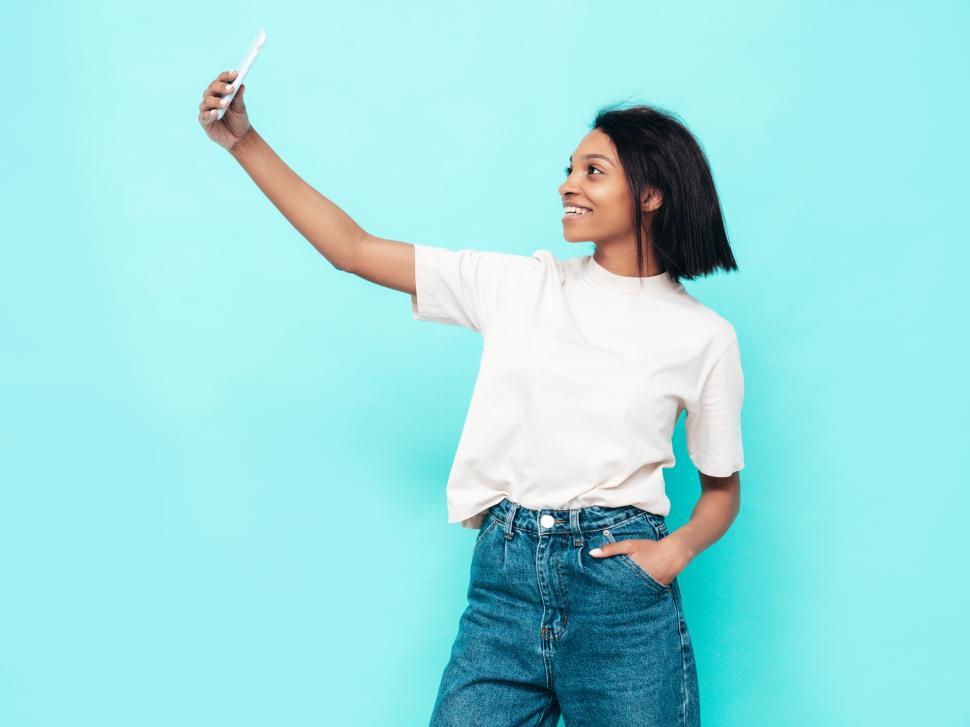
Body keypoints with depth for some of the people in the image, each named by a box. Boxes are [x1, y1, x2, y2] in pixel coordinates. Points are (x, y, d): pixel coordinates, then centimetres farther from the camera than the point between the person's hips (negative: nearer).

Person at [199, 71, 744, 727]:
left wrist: (675, 550, -9)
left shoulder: (704, 337, 2)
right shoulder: (520, 286, 7)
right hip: (504, 578, 2)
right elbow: (353, 249, 7)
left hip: (621, 596, -2)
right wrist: (245, 141, 3)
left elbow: (723, 489, 12)